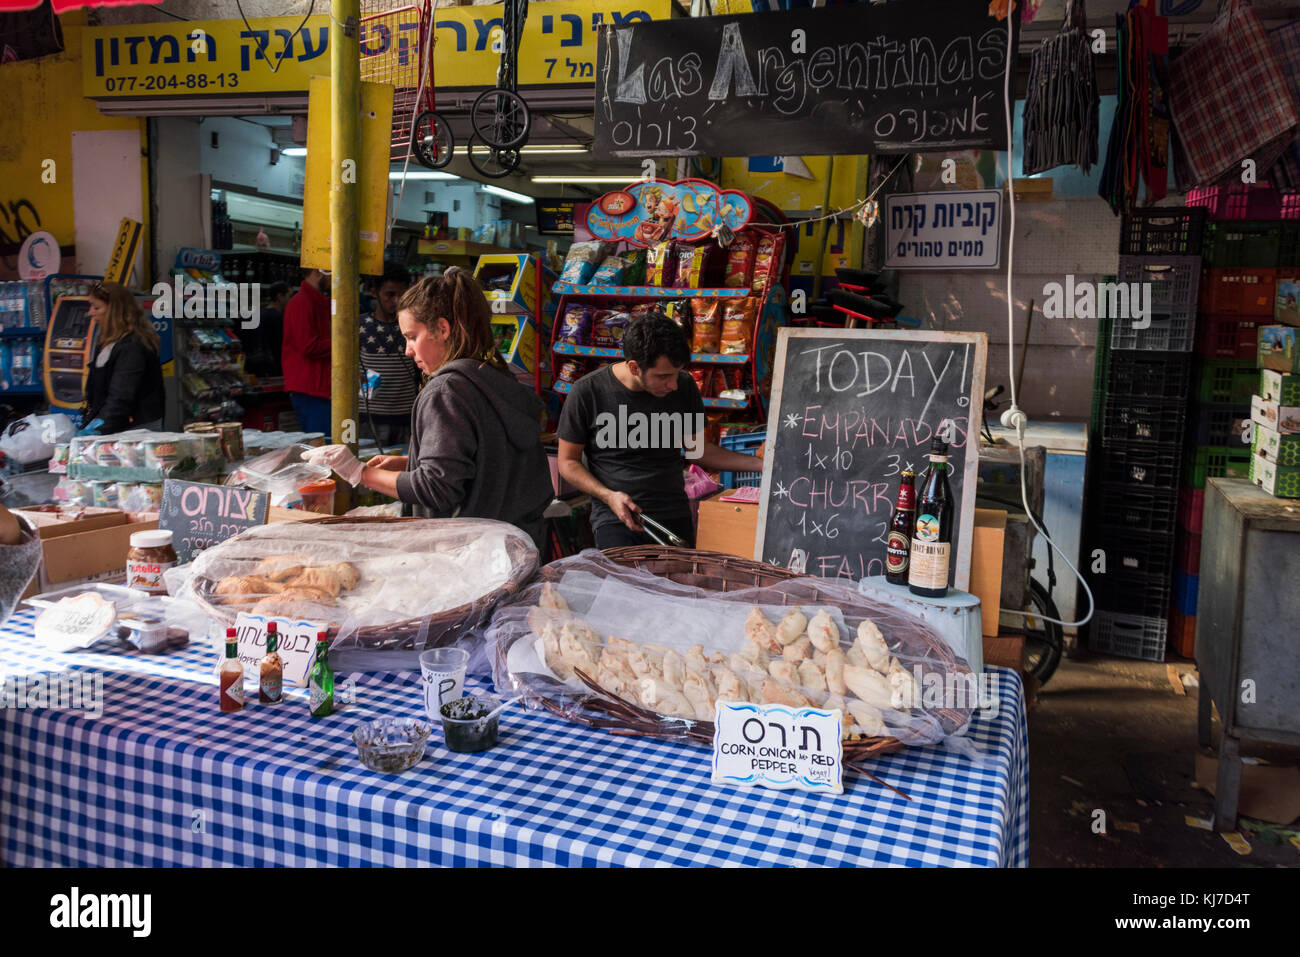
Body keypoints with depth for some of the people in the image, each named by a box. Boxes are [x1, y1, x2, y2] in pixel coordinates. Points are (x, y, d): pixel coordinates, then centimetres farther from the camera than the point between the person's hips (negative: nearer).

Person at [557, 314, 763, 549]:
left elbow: (697, 449, 15)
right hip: (615, 519, -3)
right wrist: (609, 496, -15)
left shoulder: (684, 387, 3)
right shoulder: (587, 392, -8)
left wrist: (757, 463, 4)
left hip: (674, 517, 4)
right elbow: (568, 462, 1)